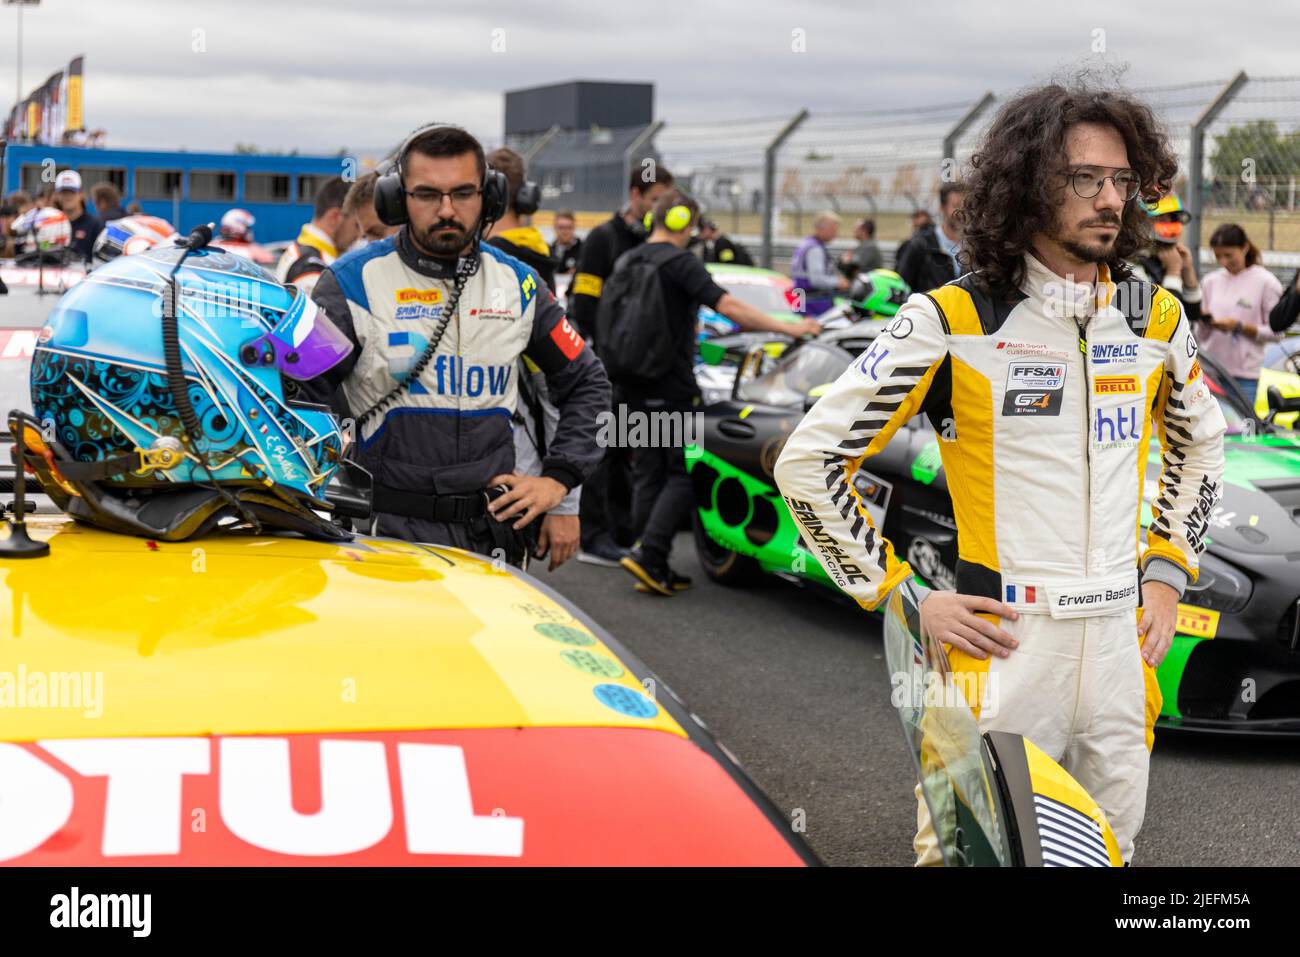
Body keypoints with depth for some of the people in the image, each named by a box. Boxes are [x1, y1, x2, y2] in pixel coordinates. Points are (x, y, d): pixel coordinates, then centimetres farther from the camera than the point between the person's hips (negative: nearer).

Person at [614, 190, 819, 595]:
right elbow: (727, 305, -22)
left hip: (634, 389, 8)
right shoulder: (680, 262, -11)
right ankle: (648, 553, -14)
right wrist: (790, 328, -20)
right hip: (671, 387, -8)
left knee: (647, 476, 10)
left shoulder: (625, 262, 13)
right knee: (683, 475, -2)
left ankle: (652, 567, 10)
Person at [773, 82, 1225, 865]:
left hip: (1122, 648, 5)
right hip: (1002, 651, -5)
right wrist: (902, 594, -9)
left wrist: (1168, 571, 12)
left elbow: (1200, 446, 25)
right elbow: (809, 461, -7)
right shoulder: (952, 323, -9)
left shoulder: (1155, 318, 6)